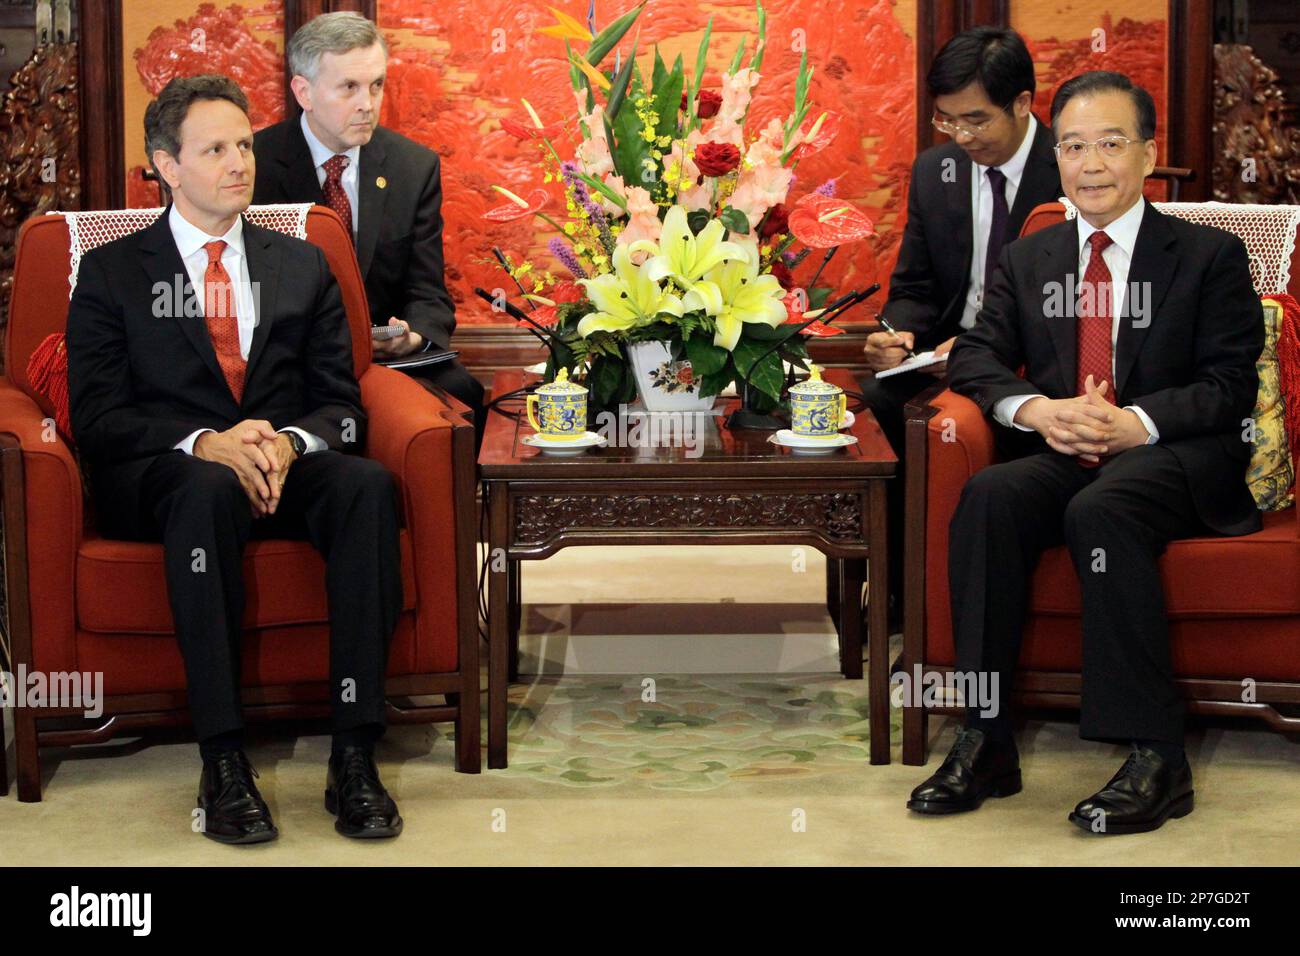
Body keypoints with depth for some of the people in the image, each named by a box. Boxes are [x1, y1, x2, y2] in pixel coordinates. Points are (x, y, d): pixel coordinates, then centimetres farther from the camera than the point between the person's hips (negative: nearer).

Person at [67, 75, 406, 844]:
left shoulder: (303, 267, 19)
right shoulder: (112, 273, 11)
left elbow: (342, 405, 11)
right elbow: (98, 417, 0)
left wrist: (288, 443, -13)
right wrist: (206, 445, -18)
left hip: (288, 468, 3)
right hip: (159, 477, -3)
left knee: (367, 483, -32)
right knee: (207, 487, -39)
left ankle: (355, 753, -35)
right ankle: (224, 764, -39)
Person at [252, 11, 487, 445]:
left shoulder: (416, 167, 7)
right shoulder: (254, 163, -2)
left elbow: (429, 295, 7)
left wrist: (412, 335, -18)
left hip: (390, 357, 3)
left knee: (461, 392, -27)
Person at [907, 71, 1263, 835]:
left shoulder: (1210, 255, 6)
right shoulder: (1028, 261, 18)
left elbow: (1230, 384, -2)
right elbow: (976, 356, 9)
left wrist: (1139, 423, -19)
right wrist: (1035, 409, -13)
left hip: (1170, 461, -4)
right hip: (1061, 457, 4)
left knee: (1100, 509, -37)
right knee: (988, 498, -30)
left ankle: (1156, 757, -35)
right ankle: (986, 744, -29)